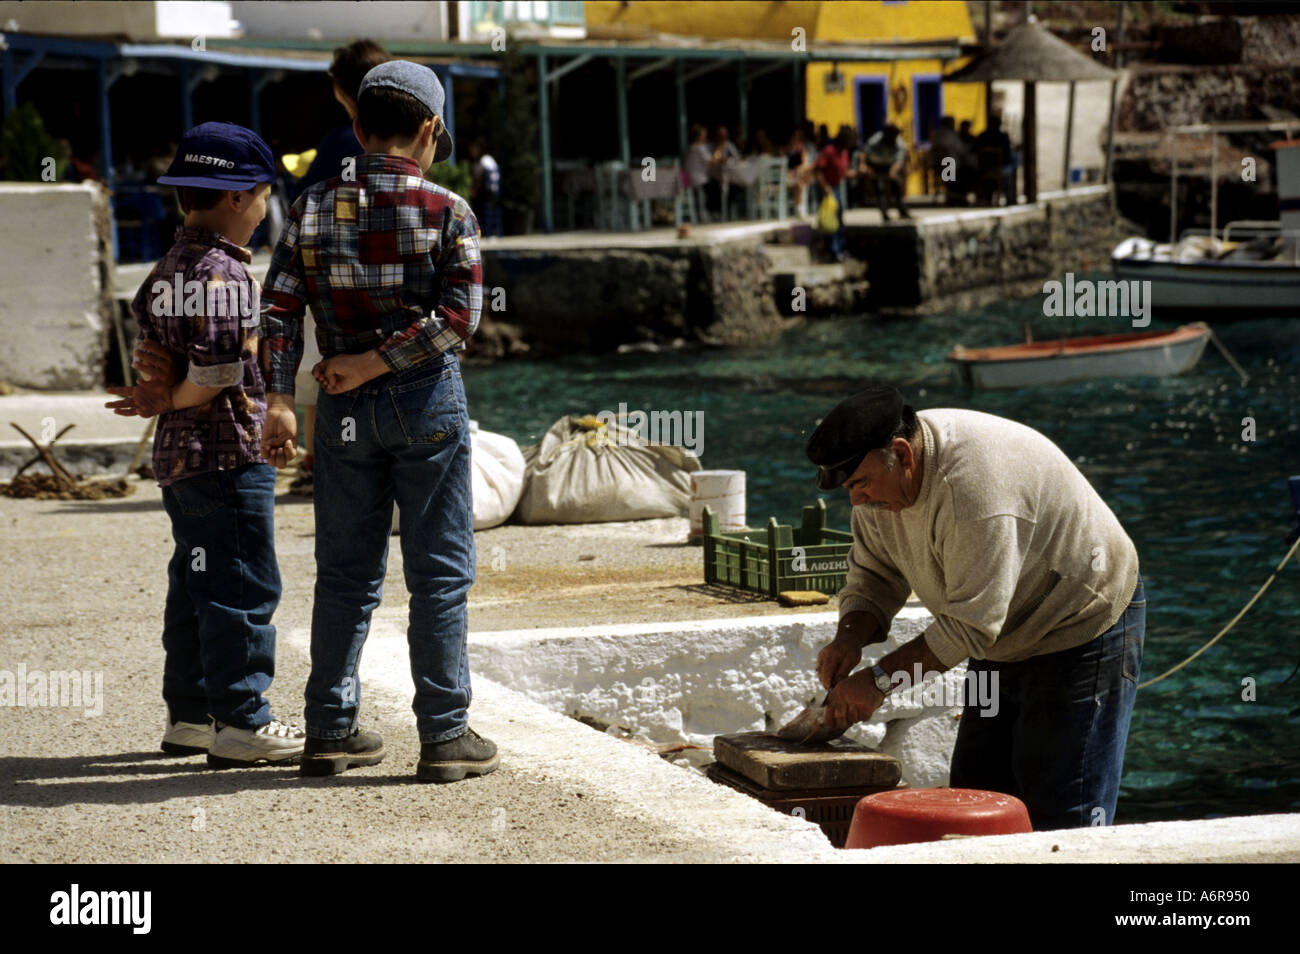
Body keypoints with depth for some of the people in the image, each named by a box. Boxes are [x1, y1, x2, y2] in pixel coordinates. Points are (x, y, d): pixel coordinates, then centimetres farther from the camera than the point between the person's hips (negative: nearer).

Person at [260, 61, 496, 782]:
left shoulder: (314, 208, 3)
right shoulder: (447, 212, -6)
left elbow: (278, 310, -2)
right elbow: (459, 316, -14)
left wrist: (279, 402, -1)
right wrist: (376, 362, -12)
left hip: (345, 409, 3)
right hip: (426, 400, -3)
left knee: (345, 573, 12)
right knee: (440, 573, 3)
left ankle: (330, 730, 16)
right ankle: (444, 735, 4)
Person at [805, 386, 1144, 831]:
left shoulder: (976, 485, -35)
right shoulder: (881, 474, -7)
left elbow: (971, 623, -32)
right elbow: (873, 573, 4)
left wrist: (880, 678, -28)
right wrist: (850, 637, -16)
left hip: (1084, 627, -9)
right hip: (1008, 641, 9)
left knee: (1061, 818, -11)